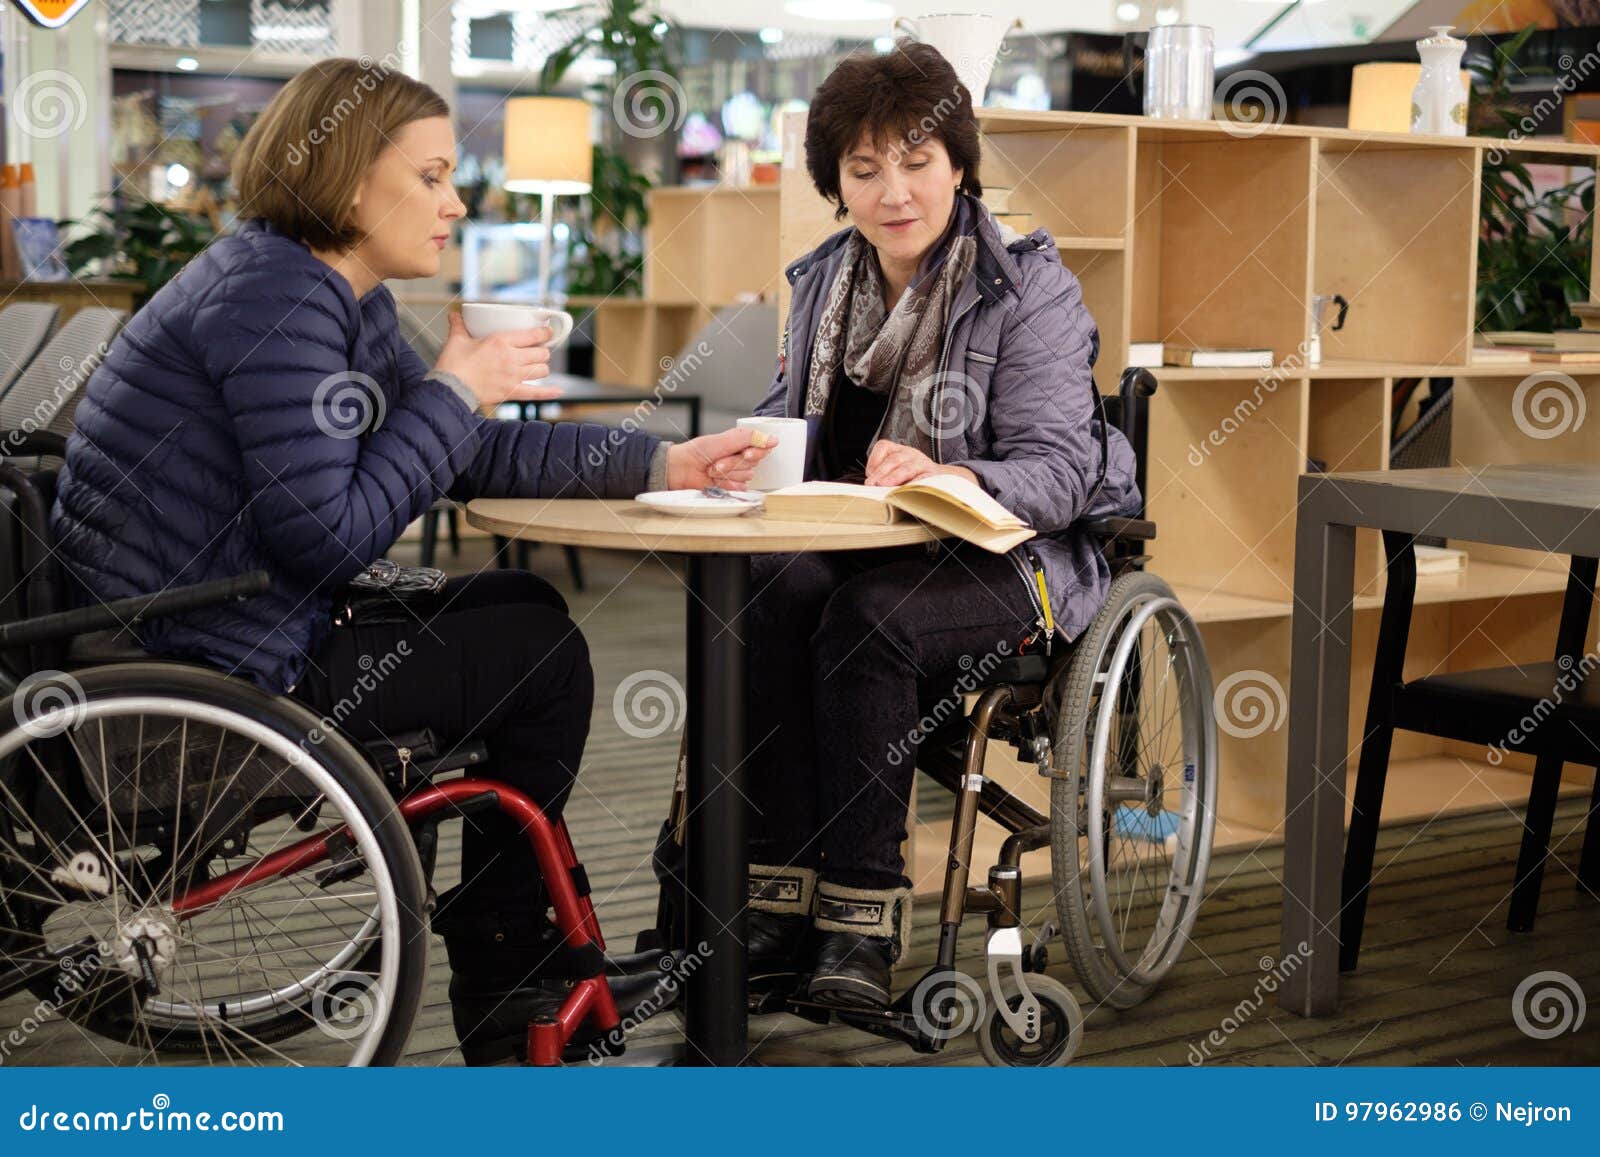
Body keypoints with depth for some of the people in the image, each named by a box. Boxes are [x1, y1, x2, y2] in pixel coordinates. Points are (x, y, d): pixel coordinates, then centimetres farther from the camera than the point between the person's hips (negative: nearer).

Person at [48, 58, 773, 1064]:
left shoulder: (347, 299, 11)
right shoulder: (274, 300, -21)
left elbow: (475, 458, 14)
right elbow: (332, 540, -26)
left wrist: (657, 464, 5)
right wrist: (455, 391, -16)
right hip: (220, 672, -10)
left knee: (523, 604, 19)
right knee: (541, 656, 0)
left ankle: (521, 957, 25)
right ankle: (501, 990, 19)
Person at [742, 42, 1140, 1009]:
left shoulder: (1031, 289, -7)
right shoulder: (825, 281, 11)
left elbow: (1059, 471, -15)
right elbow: (788, 421, 19)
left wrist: (946, 478, -35)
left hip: (1002, 558, -4)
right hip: (852, 550, 5)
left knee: (866, 618, -35)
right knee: (771, 594, -30)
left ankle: (864, 913, -25)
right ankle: (785, 899, -27)